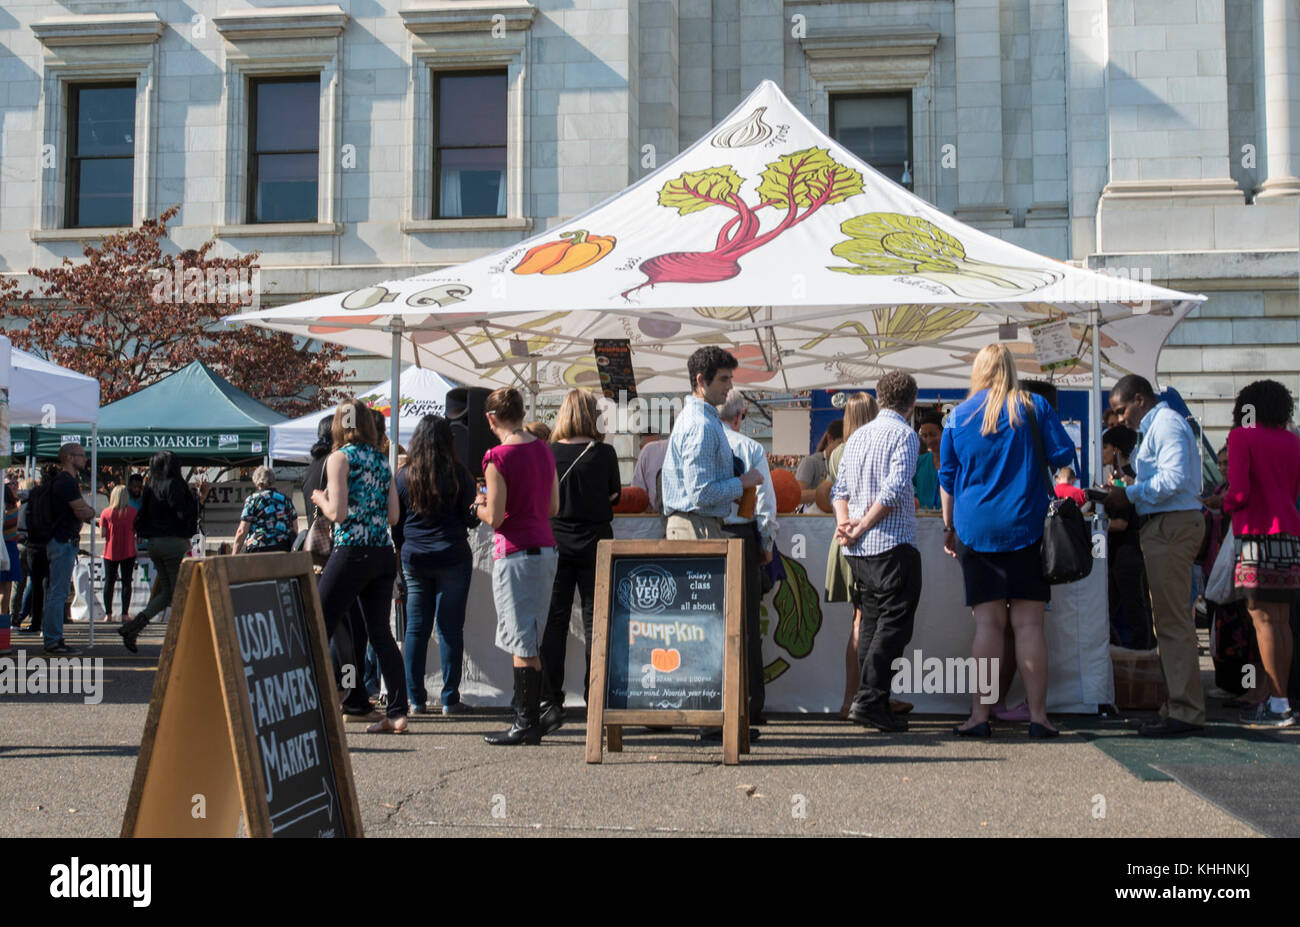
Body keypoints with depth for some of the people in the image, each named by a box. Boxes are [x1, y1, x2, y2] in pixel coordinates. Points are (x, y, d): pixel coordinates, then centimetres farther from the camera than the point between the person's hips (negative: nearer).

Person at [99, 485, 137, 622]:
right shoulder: (133, 512, -3)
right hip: (128, 552, -1)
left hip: (110, 552, 1)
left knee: (109, 582, 8)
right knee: (126, 582, 3)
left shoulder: (106, 512, -3)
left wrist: (112, 530, 13)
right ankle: (125, 613, 0)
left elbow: (102, 533, -7)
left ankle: (108, 613, 7)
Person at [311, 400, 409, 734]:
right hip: (384, 554, 6)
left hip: (352, 553, -6)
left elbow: (337, 513, -12)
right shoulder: (382, 460, 12)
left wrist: (320, 499, 7)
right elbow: (393, 515, 10)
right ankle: (397, 712, 5)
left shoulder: (339, 458, -5)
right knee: (380, 634, 8)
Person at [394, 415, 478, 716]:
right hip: (452, 559, -2)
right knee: (450, 628, 2)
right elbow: (471, 518, -2)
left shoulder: (403, 476, 3)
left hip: (414, 561, 2)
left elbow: (395, 523, 8)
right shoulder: (459, 474, -5)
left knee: (416, 629, 7)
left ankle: (416, 699, 10)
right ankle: (450, 699, 5)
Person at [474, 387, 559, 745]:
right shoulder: (544, 450, 9)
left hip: (515, 552, -7)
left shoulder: (498, 457, -13)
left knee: (522, 644, -2)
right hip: (546, 548, 7)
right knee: (532, 642, 13)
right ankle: (532, 719, 17)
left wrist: (479, 505, 7)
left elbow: (494, 517, -13)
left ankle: (526, 725, 2)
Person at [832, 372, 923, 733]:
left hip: (860, 550, 8)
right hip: (894, 544, -7)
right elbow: (894, 490, -17)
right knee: (894, 625, -4)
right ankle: (869, 700, -11)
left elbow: (839, 489, 12)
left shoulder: (857, 436, 16)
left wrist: (844, 522, -1)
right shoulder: (904, 435, -7)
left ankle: (871, 704, 13)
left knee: (871, 623, 12)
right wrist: (860, 529, -12)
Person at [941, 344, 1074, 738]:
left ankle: (979, 714, -1)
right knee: (1028, 624, 1)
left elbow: (947, 477, 9)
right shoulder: (1035, 407, 1)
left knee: (988, 623, 2)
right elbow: (1063, 455, 3)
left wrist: (949, 527, 18)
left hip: (976, 530, 1)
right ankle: (1038, 716, 1)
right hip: (1027, 528, -1)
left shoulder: (959, 416, 4)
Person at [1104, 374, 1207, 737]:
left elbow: (1174, 478, -21)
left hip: (1172, 527, -11)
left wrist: (1128, 493, -12)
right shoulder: (1156, 427, 23)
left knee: (1173, 621, -10)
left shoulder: (1166, 424, -9)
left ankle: (1185, 712, -8)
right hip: (1164, 527, 11)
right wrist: (1125, 496, 12)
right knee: (1170, 620, 11)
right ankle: (1179, 705, 16)